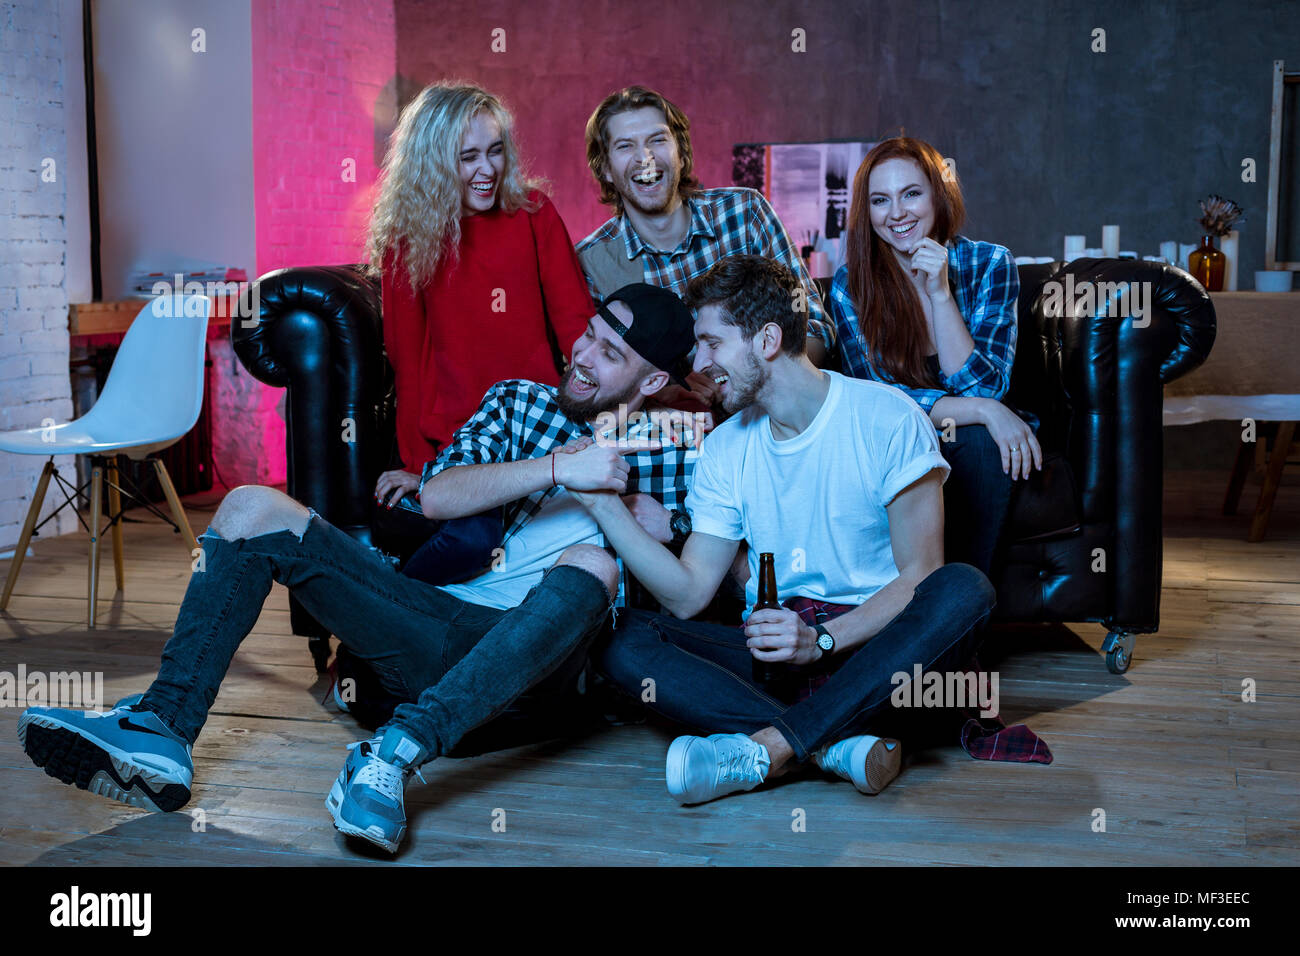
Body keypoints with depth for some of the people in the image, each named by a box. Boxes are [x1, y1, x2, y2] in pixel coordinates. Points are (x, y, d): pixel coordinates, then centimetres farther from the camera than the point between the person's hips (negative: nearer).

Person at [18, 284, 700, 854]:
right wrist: (558, 469, -12)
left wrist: (611, 502, -4)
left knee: (591, 567, -36)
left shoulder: (671, 452, 11)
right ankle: (162, 731, -20)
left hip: (532, 651, -3)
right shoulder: (519, 401, 16)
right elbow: (437, 497, -1)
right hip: (433, 624, 4)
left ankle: (394, 754, -46)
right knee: (253, 508, -7)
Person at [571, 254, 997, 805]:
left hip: (873, 645, -3)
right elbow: (687, 595, 3)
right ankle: (836, 744, -32)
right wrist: (605, 506, -8)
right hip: (777, 648, 3)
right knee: (624, 642, -19)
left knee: (963, 588, -34)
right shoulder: (725, 450, 8)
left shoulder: (887, 419, -7)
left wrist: (822, 639, -26)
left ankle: (764, 749, -36)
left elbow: (918, 573, -12)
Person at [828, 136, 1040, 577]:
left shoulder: (989, 264, -6)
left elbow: (983, 387, -15)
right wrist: (981, 411, -26)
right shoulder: (851, 283, -6)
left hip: (975, 444, 0)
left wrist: (940, 293, -25)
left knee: (980, 442, -32)